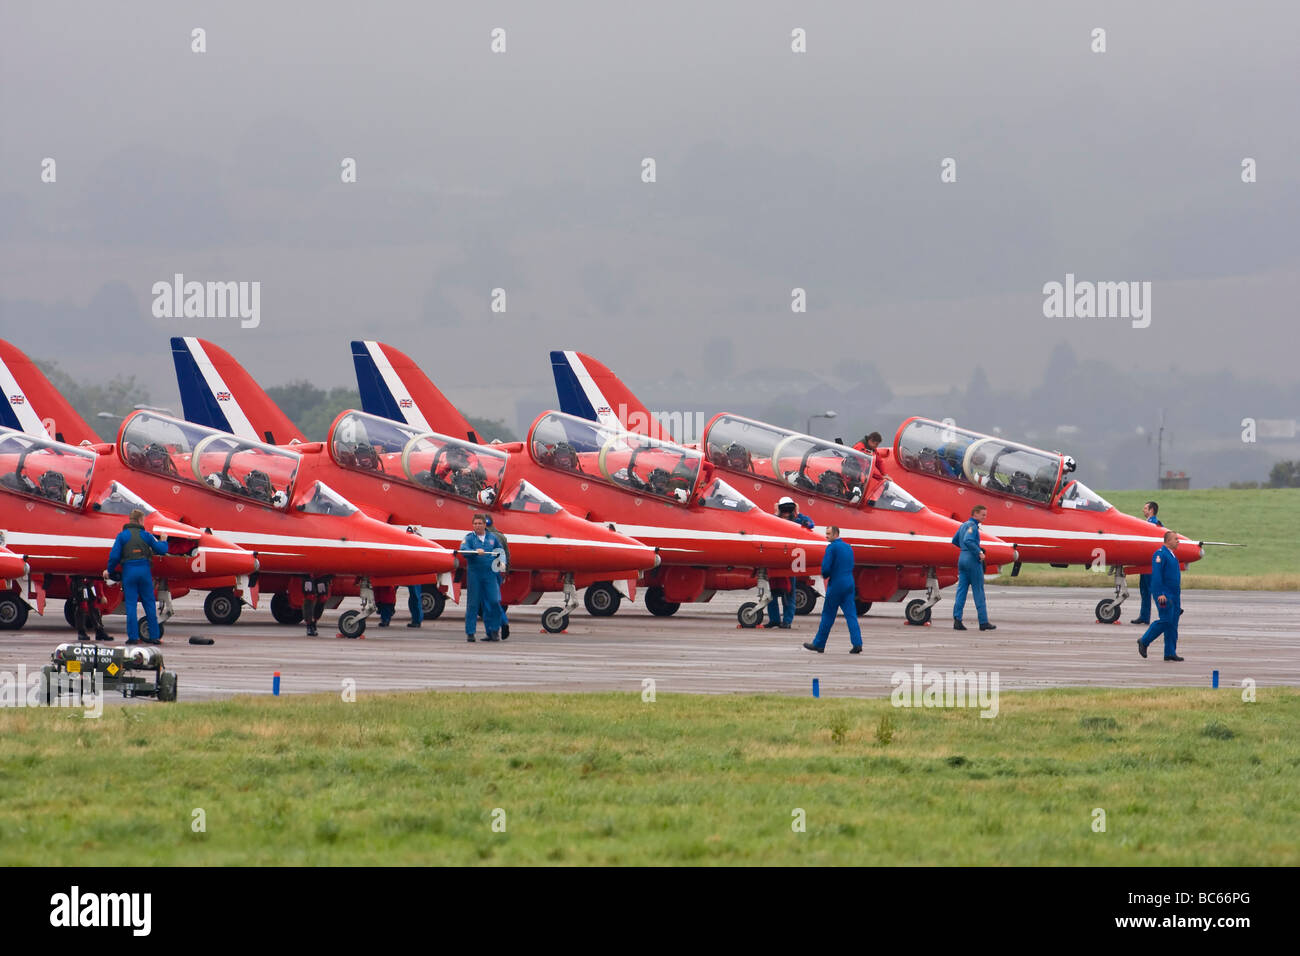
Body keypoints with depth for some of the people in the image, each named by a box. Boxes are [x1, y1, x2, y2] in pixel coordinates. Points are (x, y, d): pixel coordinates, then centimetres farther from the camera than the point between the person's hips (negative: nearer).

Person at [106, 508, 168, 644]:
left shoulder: (122, 535, -1)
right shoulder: (145, 535, 3)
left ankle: (133, 637, -4)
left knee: (131, 604, 1)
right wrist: (163, 541, 29)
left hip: (129, 572, -1)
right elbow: (161, 550, 7)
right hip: (144, 571, 1)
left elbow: (114, 555, -6)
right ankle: (154, 636, 9)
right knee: (149, 604, 8)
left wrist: (110, 571, 9)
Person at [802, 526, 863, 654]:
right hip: (849, 584, 6)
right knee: (851, 615, 2)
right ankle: (857, 644, -9)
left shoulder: (832, 547, -10)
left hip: (836, 585, -6)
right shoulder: (848, 547, 13)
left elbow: (825, 568, -17)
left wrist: (825, 576, 6)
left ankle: (819, 644, 11)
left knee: (828, 615, 3)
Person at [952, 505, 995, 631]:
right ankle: (983, 622, 0)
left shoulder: (964, 525, 16)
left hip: (962, 558, 8)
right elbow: (968, 540, -27)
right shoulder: (972, 526, -12)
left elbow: (955, 540, 26)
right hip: (972, 559, -8)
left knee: (961, 590, 4)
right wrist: (979, 552, -23)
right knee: (979, 592, -2)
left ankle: (957, 620, -4)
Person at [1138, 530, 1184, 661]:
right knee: (1166, 621, -11)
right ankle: (1144, 641, 3)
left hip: (1174, 596, 9)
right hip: (1164, 595, -9)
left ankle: (1170, 652, 6)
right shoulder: (1160, 554, -12)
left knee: (1173, 623, 5)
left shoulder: (1172, 555, 18)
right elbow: (1156, 575, -19)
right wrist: (1160, 593, -24)